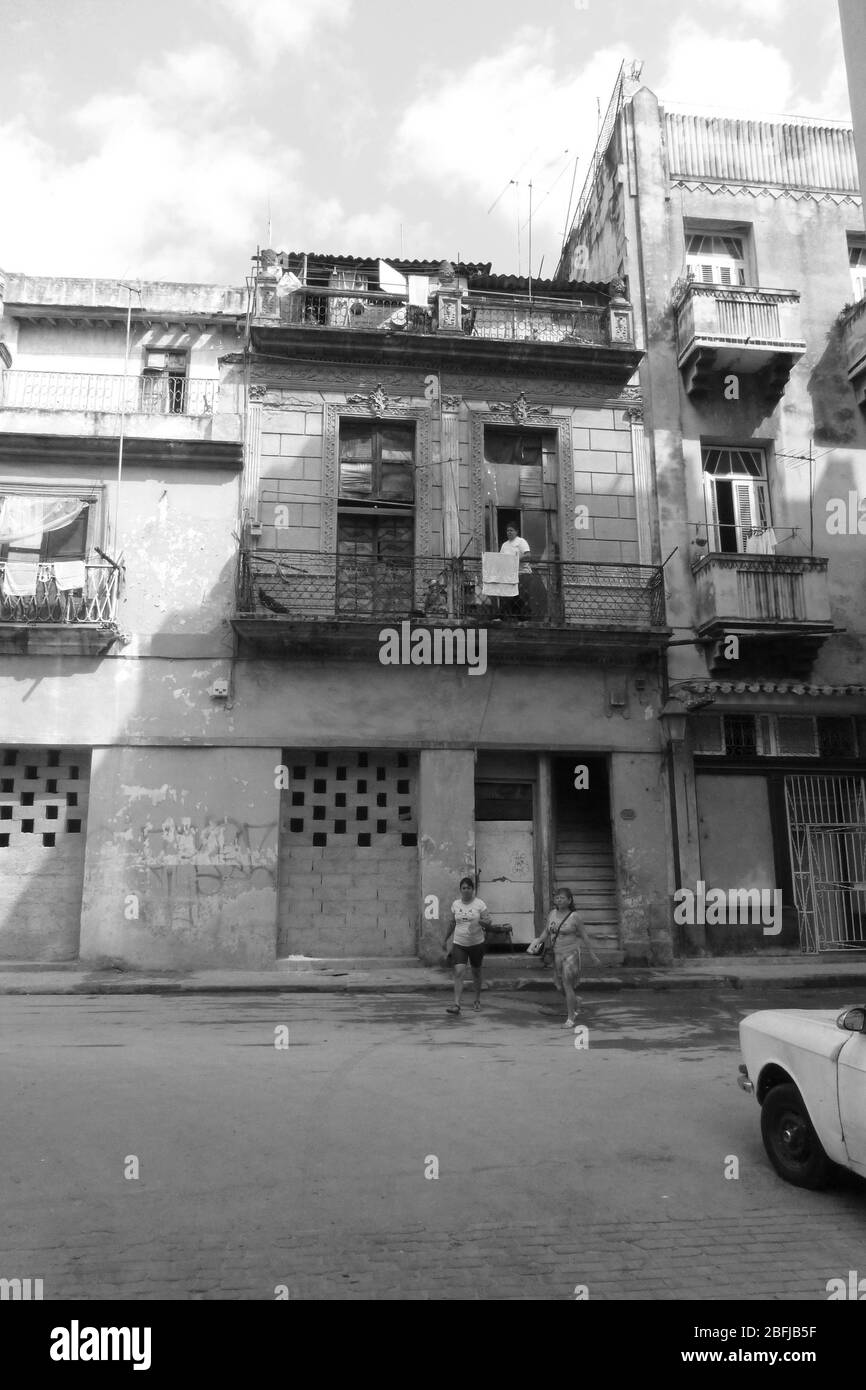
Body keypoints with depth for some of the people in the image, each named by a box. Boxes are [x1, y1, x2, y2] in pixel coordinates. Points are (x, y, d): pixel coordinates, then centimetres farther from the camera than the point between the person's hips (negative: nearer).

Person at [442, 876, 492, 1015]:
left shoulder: (479, 904, -6)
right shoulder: (455, 904, 3)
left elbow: (488, 921, -9)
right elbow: (451, 923, 13)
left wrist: (478, 921, -29)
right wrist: (445, 940, 18)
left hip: (476, 944, -1)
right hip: (459, 944, 1)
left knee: (476, 972, 13)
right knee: (458, 972, -13)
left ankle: (477, 1001, 31)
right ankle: (456, 1004, -16)